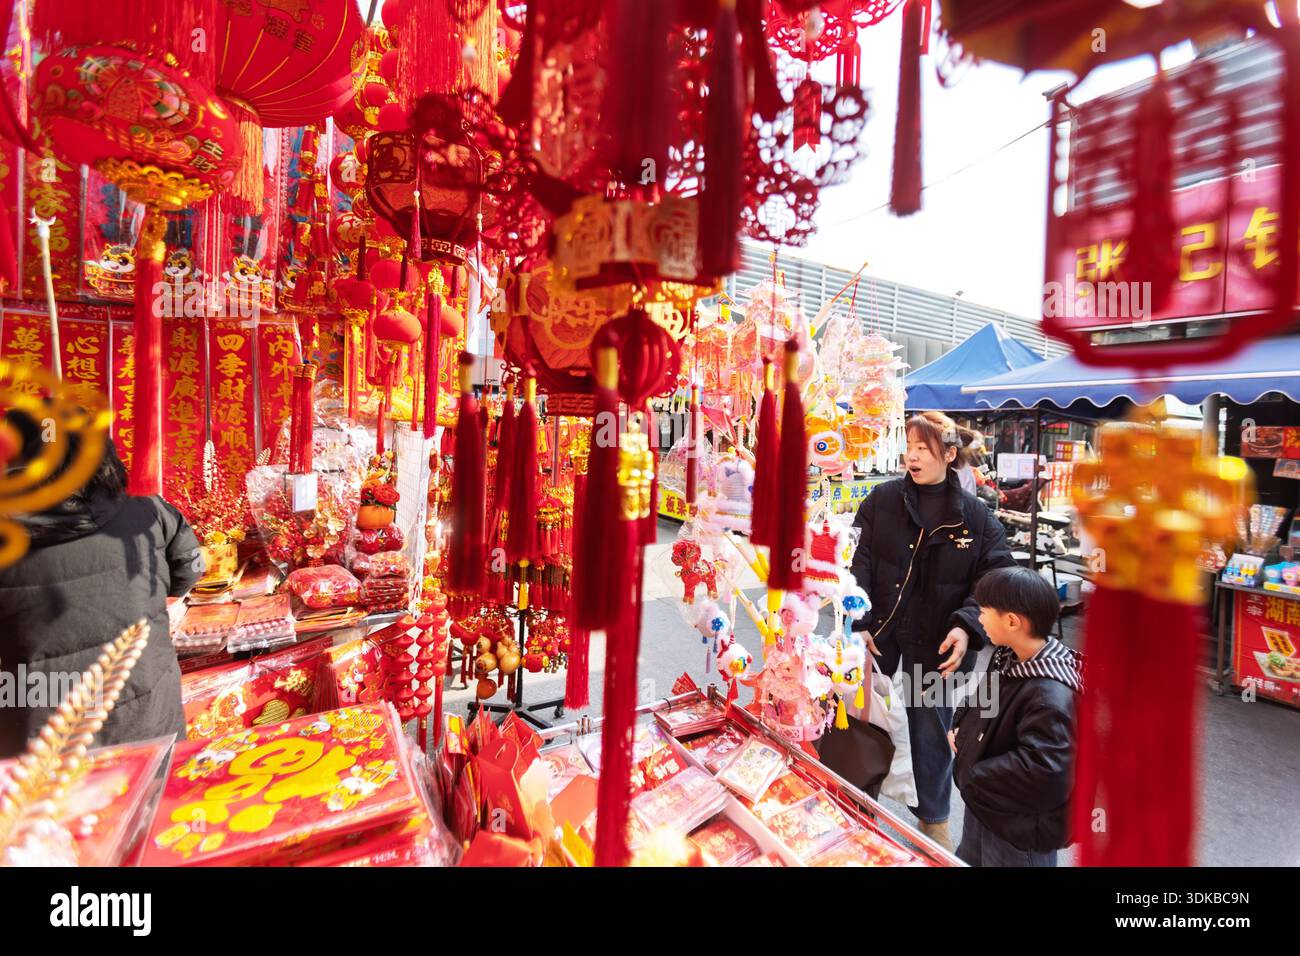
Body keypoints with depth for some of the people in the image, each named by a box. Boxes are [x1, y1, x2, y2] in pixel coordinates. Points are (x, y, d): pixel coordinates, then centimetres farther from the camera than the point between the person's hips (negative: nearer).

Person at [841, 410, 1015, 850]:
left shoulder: (975, 515, -4)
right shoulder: (882, 500, -4)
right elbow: (858, 564, -7)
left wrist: (967, 626, -20)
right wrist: (858, 623, -16)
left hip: (935, 642, 0)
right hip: (878, 631, 1)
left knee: (932, 728, 16)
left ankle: (934, 817, 41)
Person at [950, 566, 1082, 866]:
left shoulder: (1051, 697, -33)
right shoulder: (1007, 657, -5)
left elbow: (1043, 774, -36)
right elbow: (980, 699, 12)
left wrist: (974, 778, -24)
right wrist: (960, 729, -4)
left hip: (1020, 831, -8)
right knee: (967, 859, 27)